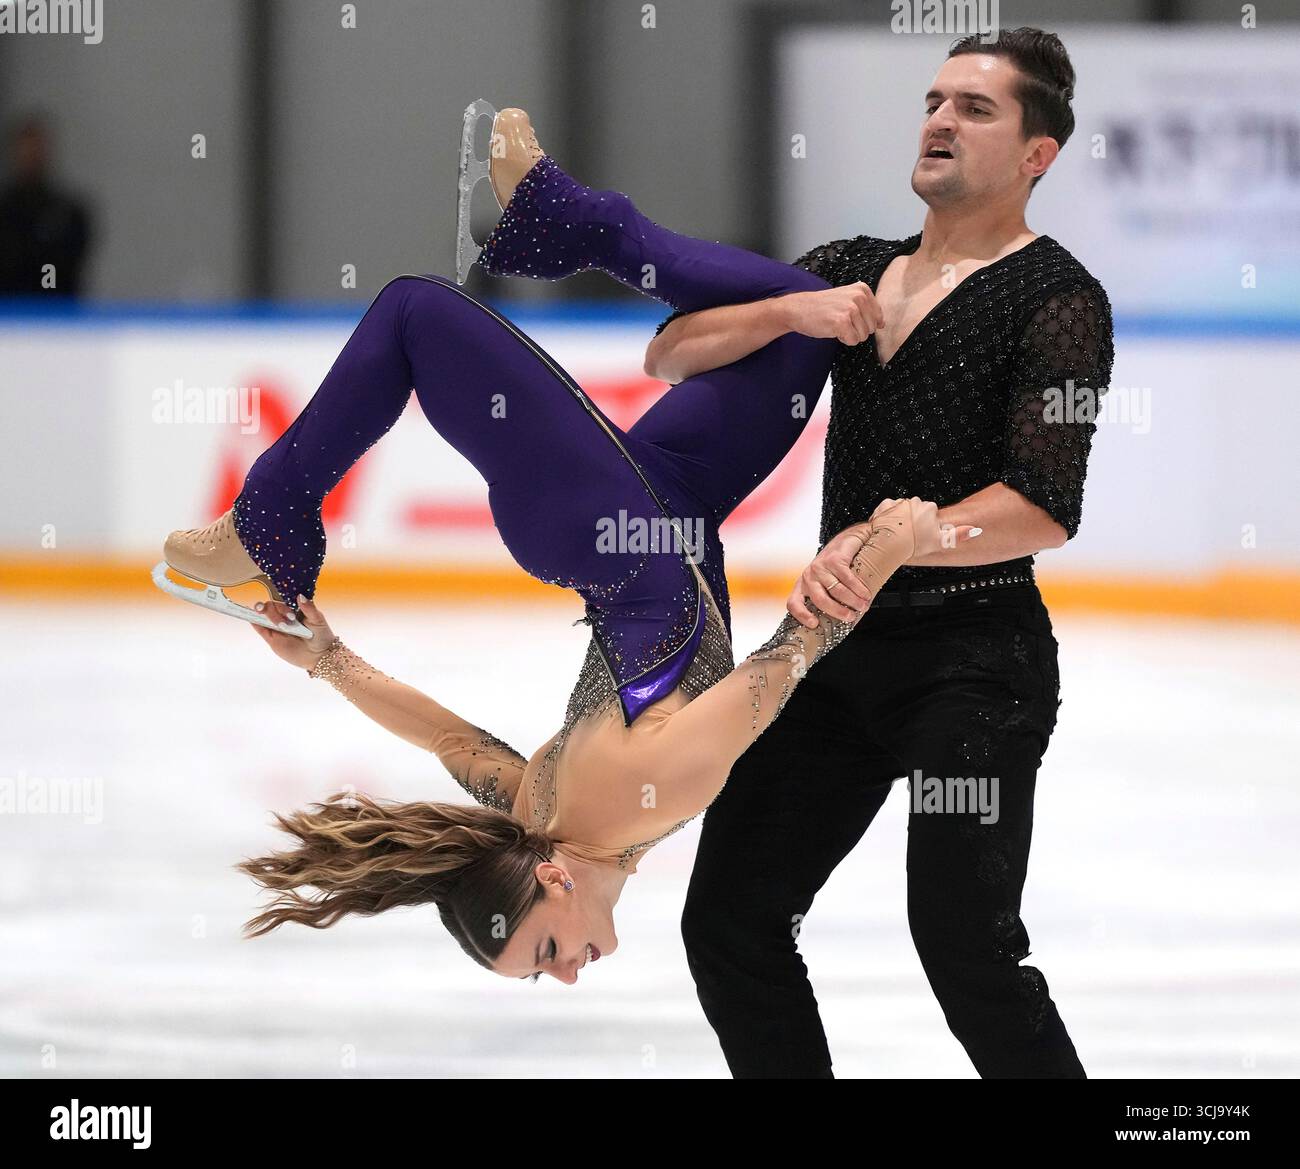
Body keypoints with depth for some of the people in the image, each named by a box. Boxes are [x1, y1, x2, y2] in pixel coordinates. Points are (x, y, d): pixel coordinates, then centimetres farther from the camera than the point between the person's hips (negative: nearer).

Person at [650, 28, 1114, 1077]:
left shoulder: (1055, 299, -7)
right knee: (730, 920, 5)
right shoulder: (855, 270, 14)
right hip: (842, 646, 7)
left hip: (976, 655, -7)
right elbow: (670, 357, 10)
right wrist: (794, 310, -8)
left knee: (964, 942, -17)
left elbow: (1044, 509, -18)